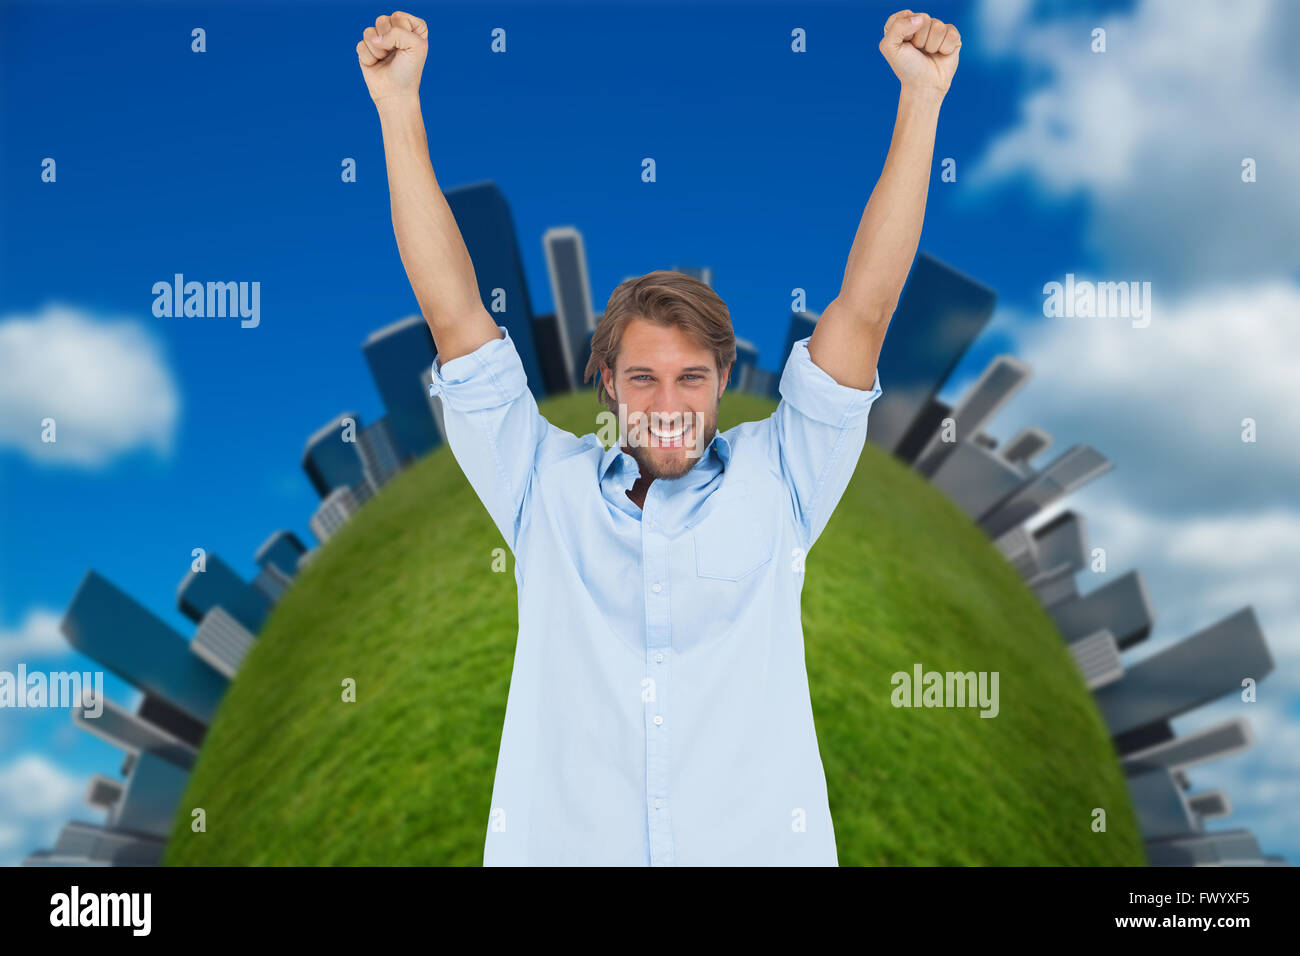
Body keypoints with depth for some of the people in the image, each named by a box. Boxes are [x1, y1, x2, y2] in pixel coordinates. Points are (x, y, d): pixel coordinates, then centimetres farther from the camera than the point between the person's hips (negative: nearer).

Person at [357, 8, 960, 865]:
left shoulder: (774, 484, 2)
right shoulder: (548, 489, 3)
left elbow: (865, 310, -2)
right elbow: (454, 315, 0)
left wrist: (920, 102, -7)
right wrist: (399, 110, -4)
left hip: (760, 846, 0)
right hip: (560, 845, 0)